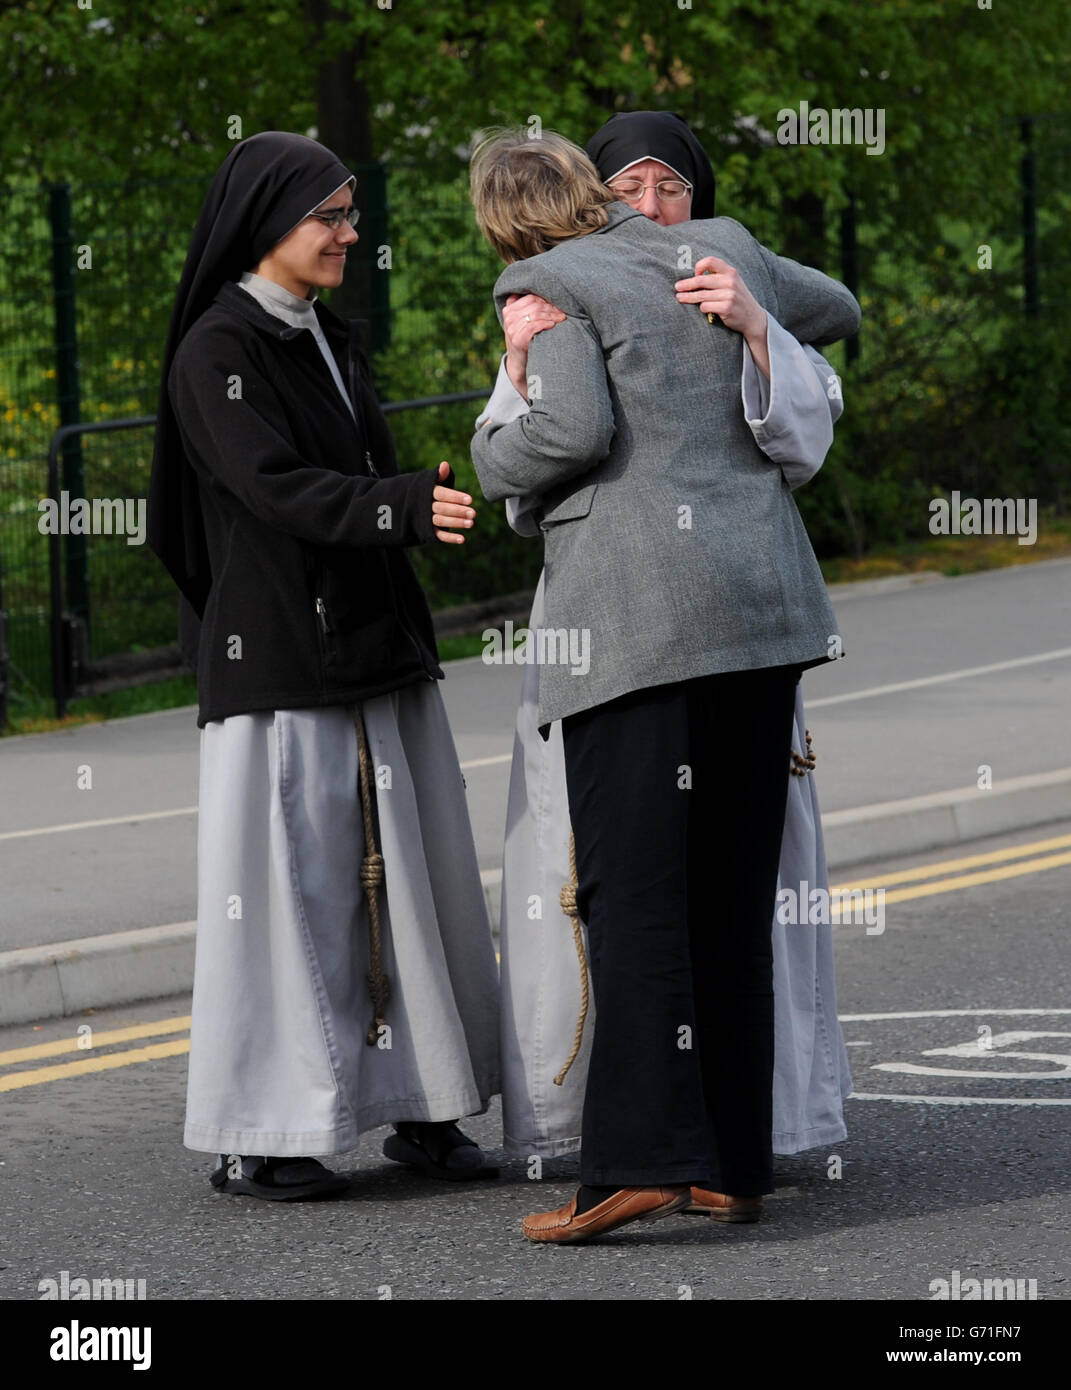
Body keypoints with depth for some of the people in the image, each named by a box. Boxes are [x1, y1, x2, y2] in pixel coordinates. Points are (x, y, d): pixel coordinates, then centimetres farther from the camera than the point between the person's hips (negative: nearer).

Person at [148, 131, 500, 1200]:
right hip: (277, 661, -8)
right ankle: (253, 1138, -1)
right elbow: (276, 490, -20)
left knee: (405, 873, 4)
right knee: (286, 882, -6)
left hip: (374, 653, 8)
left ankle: (419, 1109, 9)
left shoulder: (330, 343, 16)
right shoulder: (215, 352, -9)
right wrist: (408, 506, -32)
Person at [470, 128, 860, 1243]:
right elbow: (835, 312, 33)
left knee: (630, 888, -8)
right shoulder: (723, 250, 16)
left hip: (633, 613, -6)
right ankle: (736, 1159, 12)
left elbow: (573, 430, -14)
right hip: (761, 602, 6)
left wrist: (492, 460, 5)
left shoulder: (551, 285, -2)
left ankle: (643, 1159, -17)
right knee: (732, 888, 10)